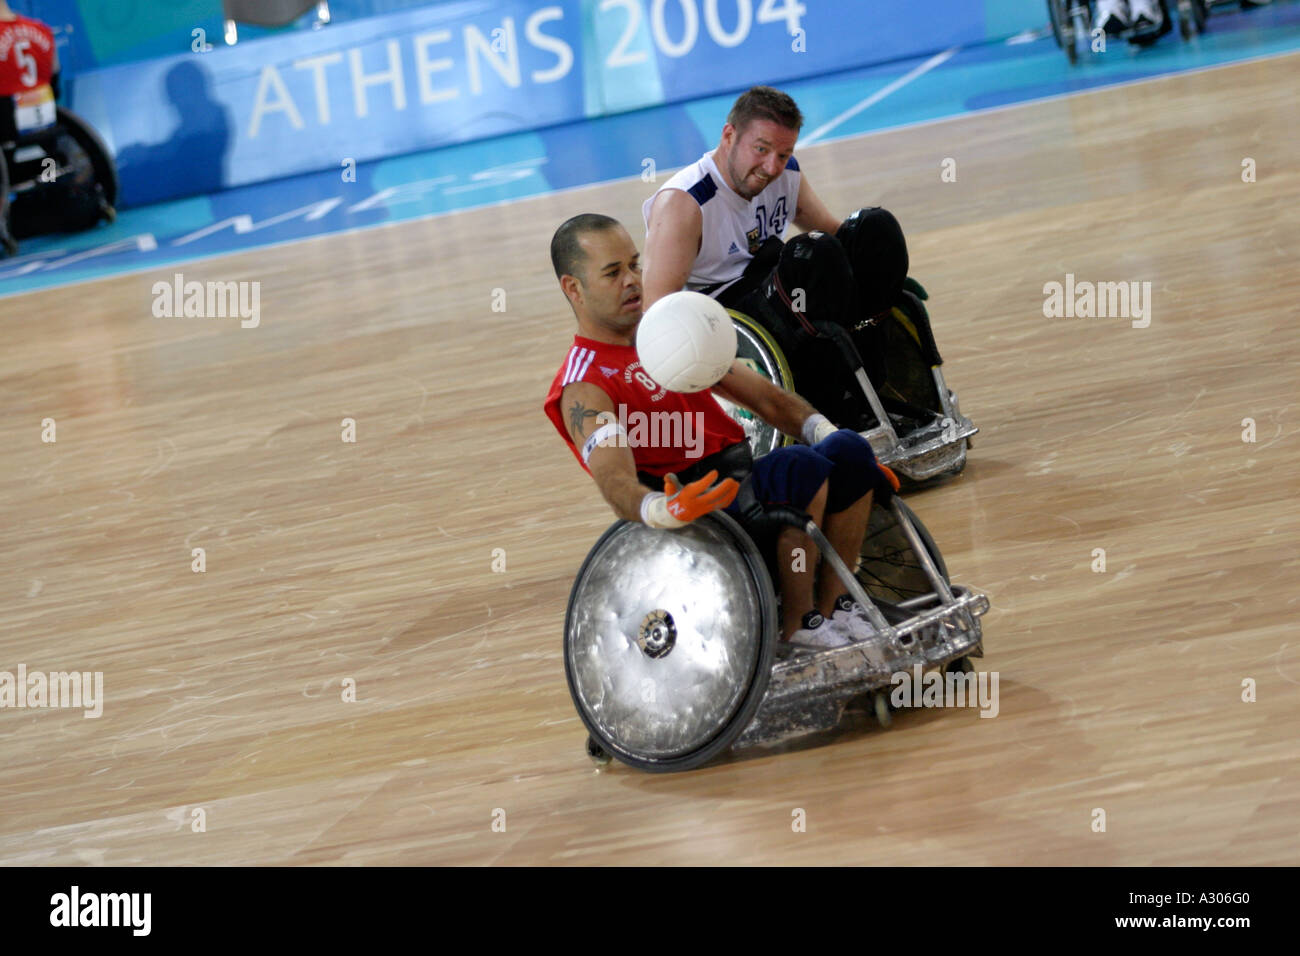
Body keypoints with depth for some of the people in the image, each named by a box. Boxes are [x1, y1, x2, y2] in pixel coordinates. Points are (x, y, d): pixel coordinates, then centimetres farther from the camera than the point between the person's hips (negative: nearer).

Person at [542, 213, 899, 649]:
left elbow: (762, 396, 22)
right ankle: (797, 629, -19)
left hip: (746, 478, 8)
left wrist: (828, 435, 8)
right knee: (800, 467, -31)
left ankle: (833, 606, -4)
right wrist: (662, 511, -46)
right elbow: (616, 480, -24)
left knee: (848, 452, -16)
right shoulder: (583, 390, -8)